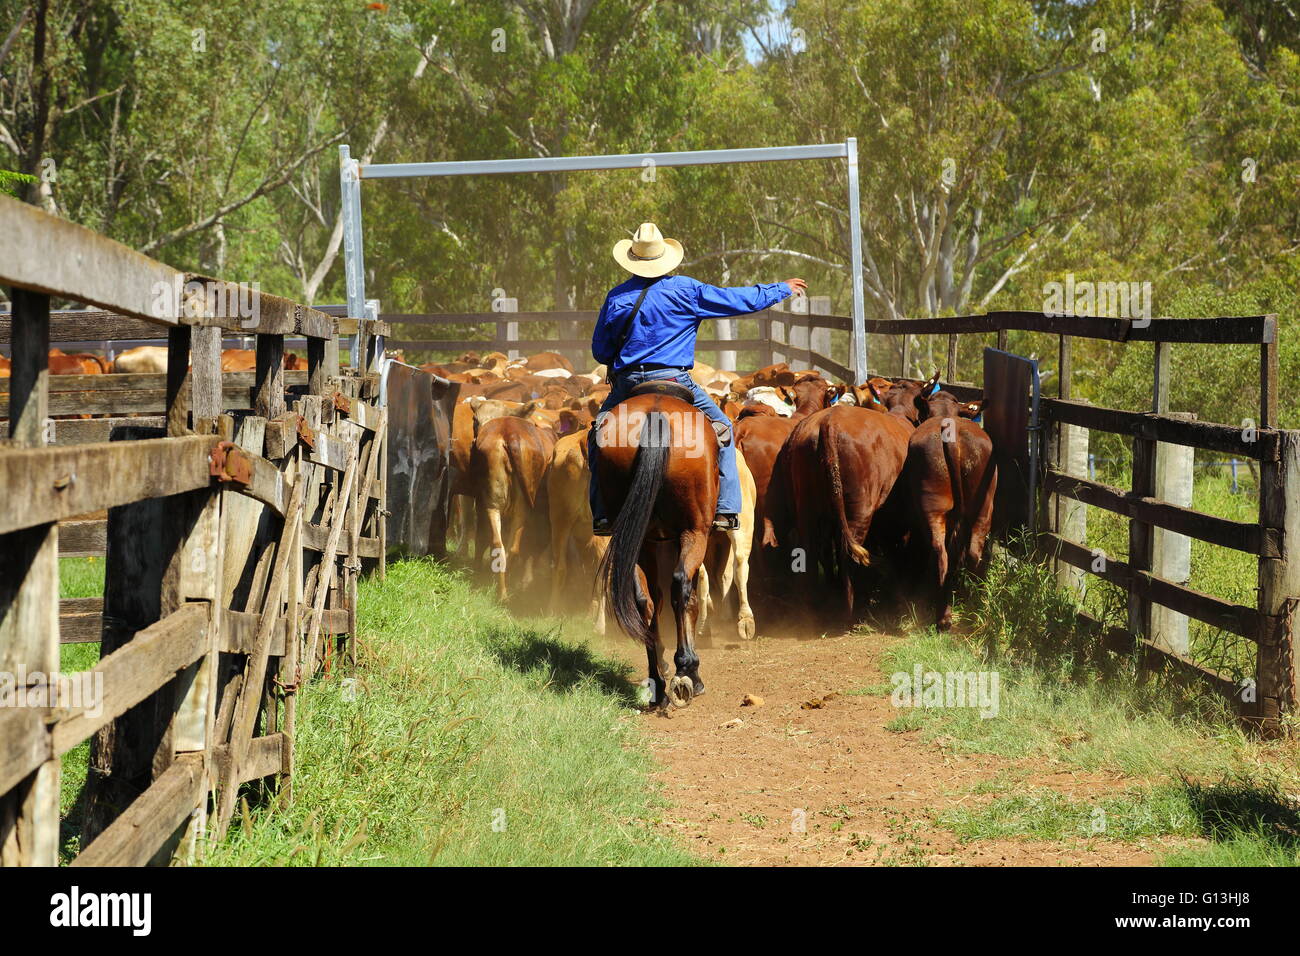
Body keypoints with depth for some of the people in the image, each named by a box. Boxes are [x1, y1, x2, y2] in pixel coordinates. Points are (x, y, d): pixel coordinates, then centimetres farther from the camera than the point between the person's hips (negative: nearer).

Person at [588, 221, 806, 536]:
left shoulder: (616, 297, 3)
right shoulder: (685, 290, -2)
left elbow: (600, 351, 9)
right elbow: (742, 300, 4)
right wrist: (782, 288, 19)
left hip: (626, 384, 2)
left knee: (598, 439, 22)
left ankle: (601, 515, 12)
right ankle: (725, 510, 4)